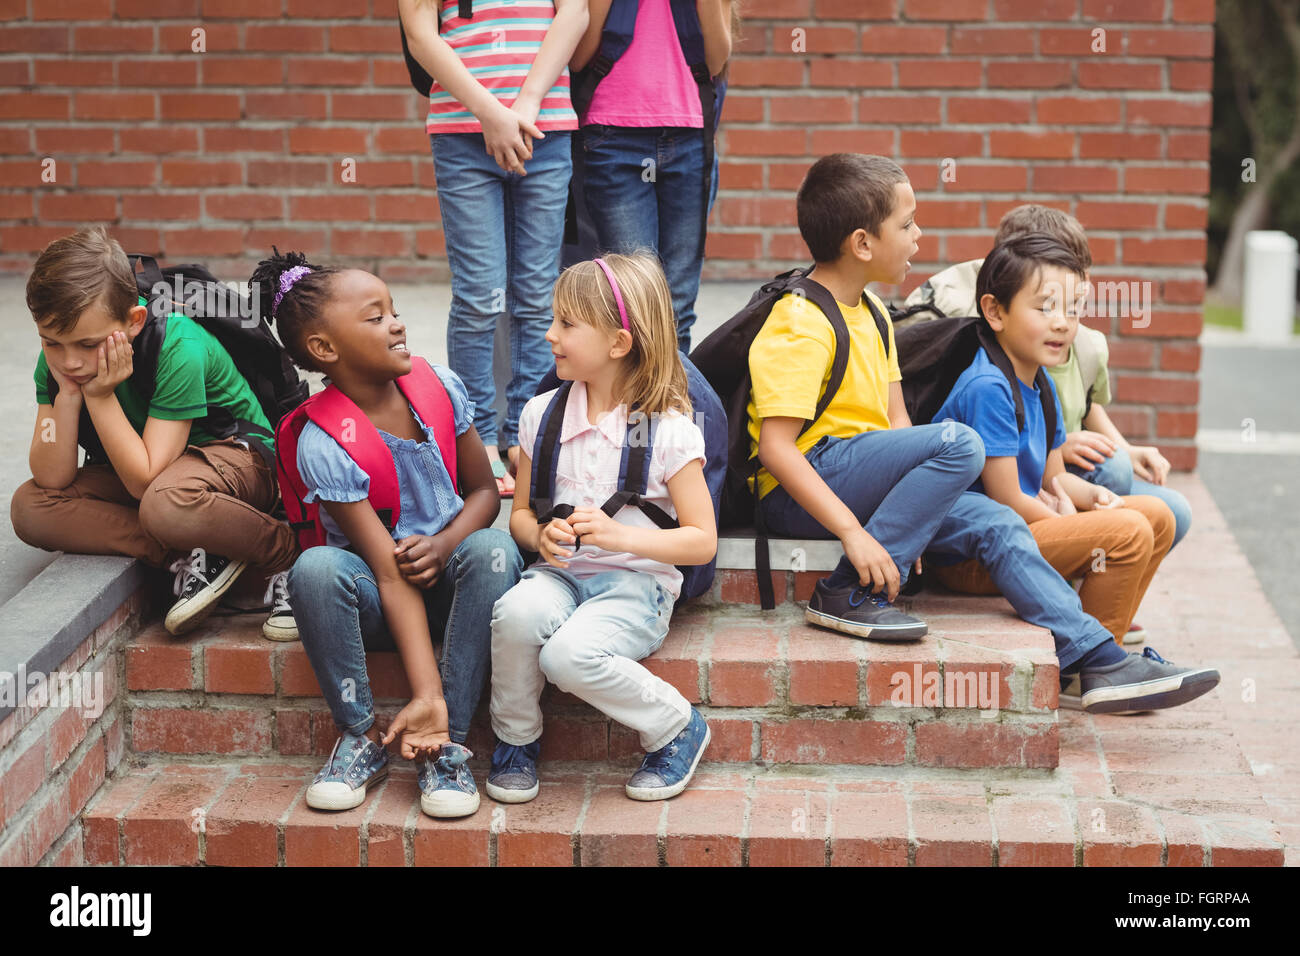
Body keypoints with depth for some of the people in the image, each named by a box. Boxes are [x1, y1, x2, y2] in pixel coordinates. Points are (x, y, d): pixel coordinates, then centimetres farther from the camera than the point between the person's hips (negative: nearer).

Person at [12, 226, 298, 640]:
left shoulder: (178, 347, -29)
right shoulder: (57, 359, -13)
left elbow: (144, 481, -30)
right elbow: (51, 478, -17)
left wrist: (100, 396, -32)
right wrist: (67, 395, -28)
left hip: (233, 453, -7)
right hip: (132, 470, 7)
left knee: (166, 502, -42)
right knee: (29, 507, -19)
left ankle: (281, 553, -15)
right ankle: (194, 553, -22)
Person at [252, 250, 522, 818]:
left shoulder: (438, 387, -5)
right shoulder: (323, 445, -19)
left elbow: (484, 489, 6)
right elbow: (390, 574, -24)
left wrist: (444, 544, -18)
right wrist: (426, 695, -31)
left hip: (450, 575, 3)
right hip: (380, 600, -3)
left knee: (492, 549, -31)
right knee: (315, 568, -34)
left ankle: (450, 744, -23)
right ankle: (361, 736, -14)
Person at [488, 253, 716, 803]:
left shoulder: (668, 430, -7)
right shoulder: (542, 416, 7)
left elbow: (702, 540, -6)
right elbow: (521, 513, 15)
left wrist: (619, 535, -20)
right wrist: (541, 536, -10)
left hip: (636, 583, -4)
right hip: (561, 572, 4)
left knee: (570, 654, -33)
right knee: (517, 612, -32)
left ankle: (677, 729, -6)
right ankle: (515, 740, -6)